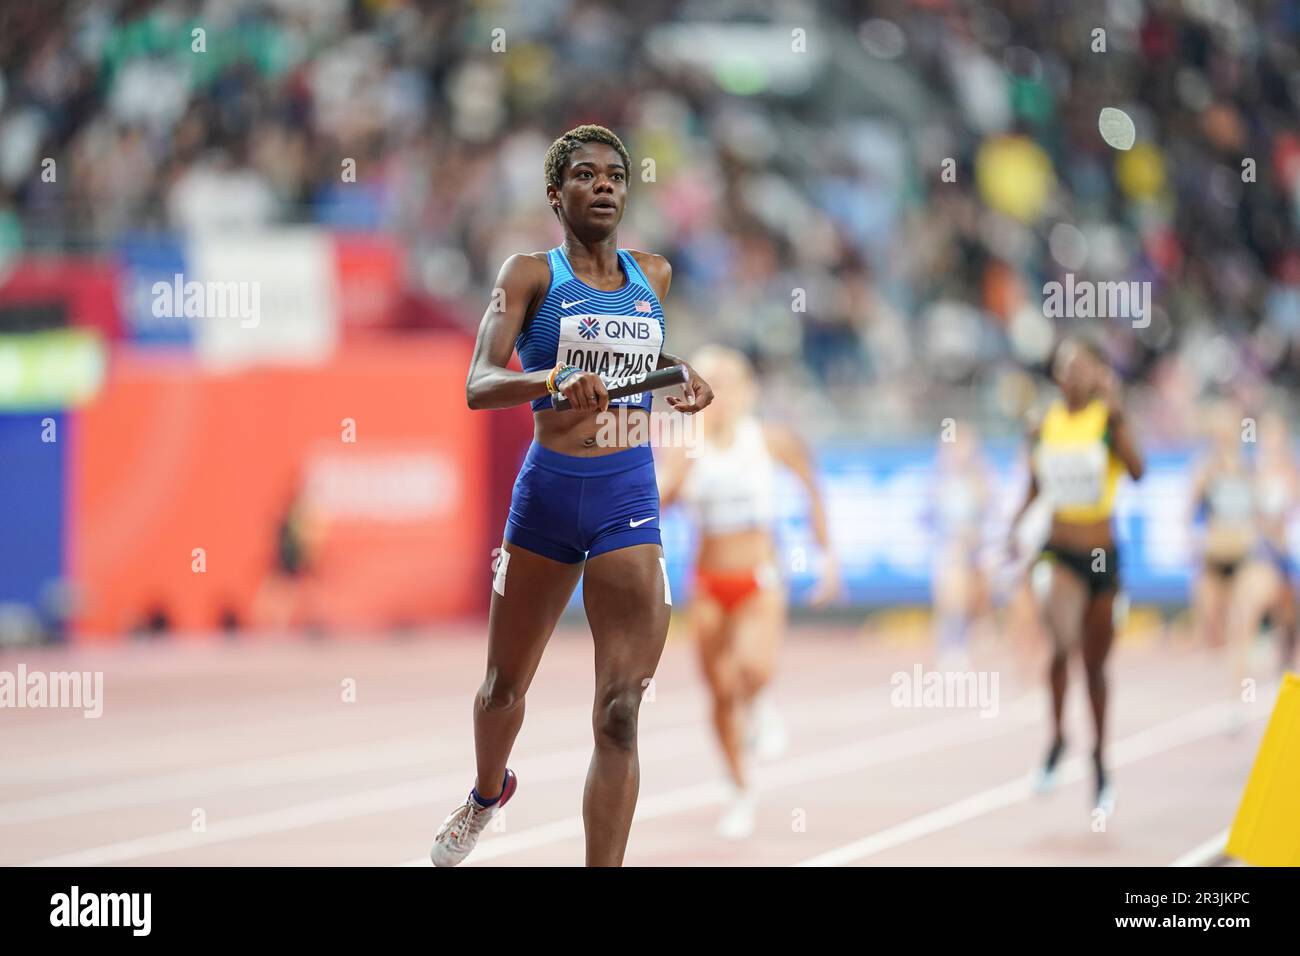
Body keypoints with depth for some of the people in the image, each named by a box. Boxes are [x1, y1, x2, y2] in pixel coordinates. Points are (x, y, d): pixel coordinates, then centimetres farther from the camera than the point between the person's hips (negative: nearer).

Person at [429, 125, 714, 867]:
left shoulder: (654, 275, 8)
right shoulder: (532, 274, -3)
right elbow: (479, 384, -16)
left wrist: (683, 374, 7)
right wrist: (554, 379, -35)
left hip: (630, 499, 1)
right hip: (548, 492, -1)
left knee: (620, 712, -12)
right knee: (506, 685, 19)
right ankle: (489, 793, 50)